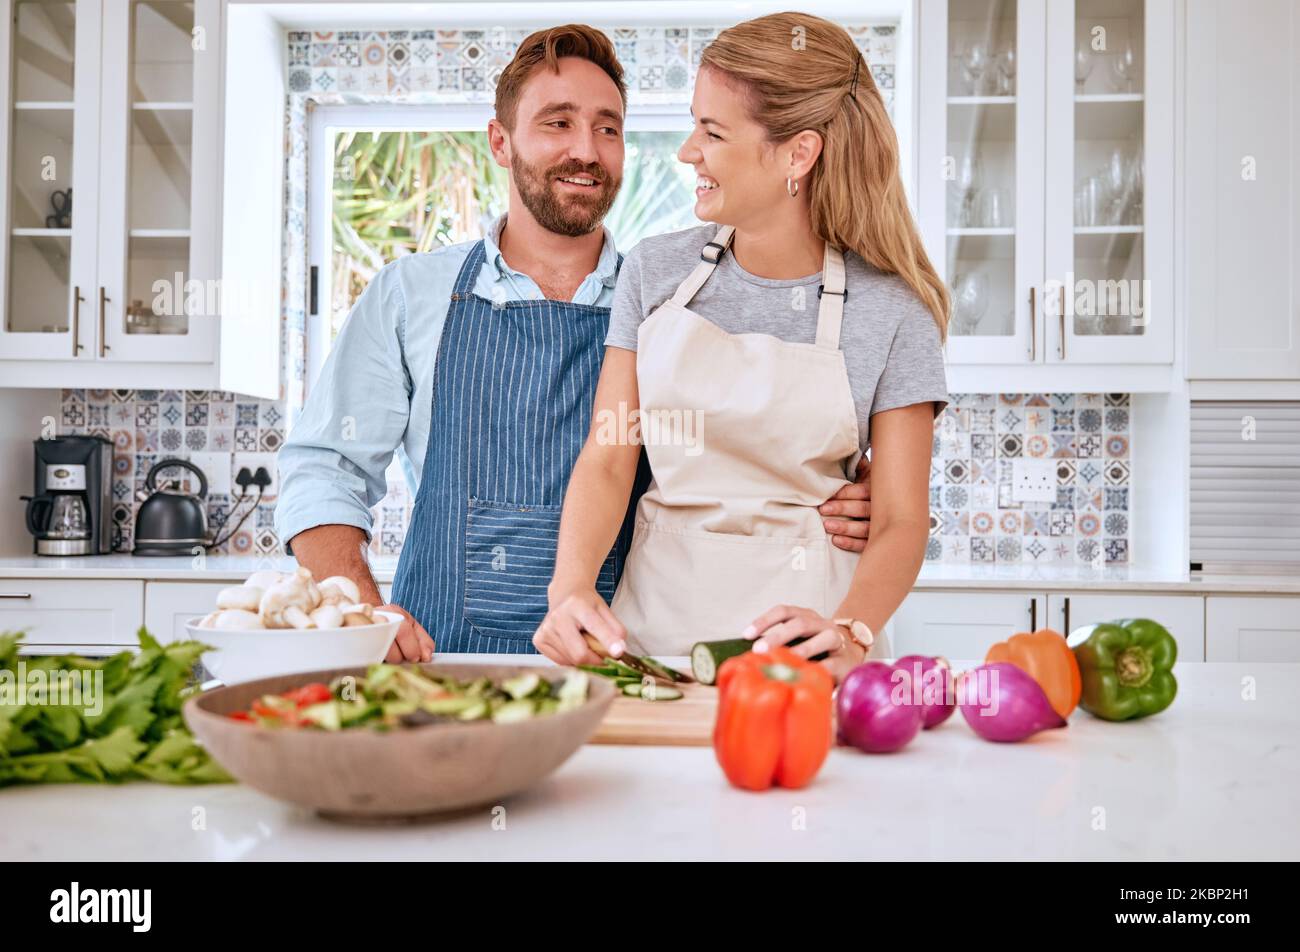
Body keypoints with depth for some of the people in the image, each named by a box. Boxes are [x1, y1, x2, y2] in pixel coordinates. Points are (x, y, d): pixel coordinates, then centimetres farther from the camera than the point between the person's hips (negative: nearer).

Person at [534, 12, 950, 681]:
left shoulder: (891, 313, -3)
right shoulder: (655, 271, 5)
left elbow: (901, 520, -4)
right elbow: (606, 459, 2)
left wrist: (848, 632, -23)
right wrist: (572, 586, -15)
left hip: (795, 634, -2)